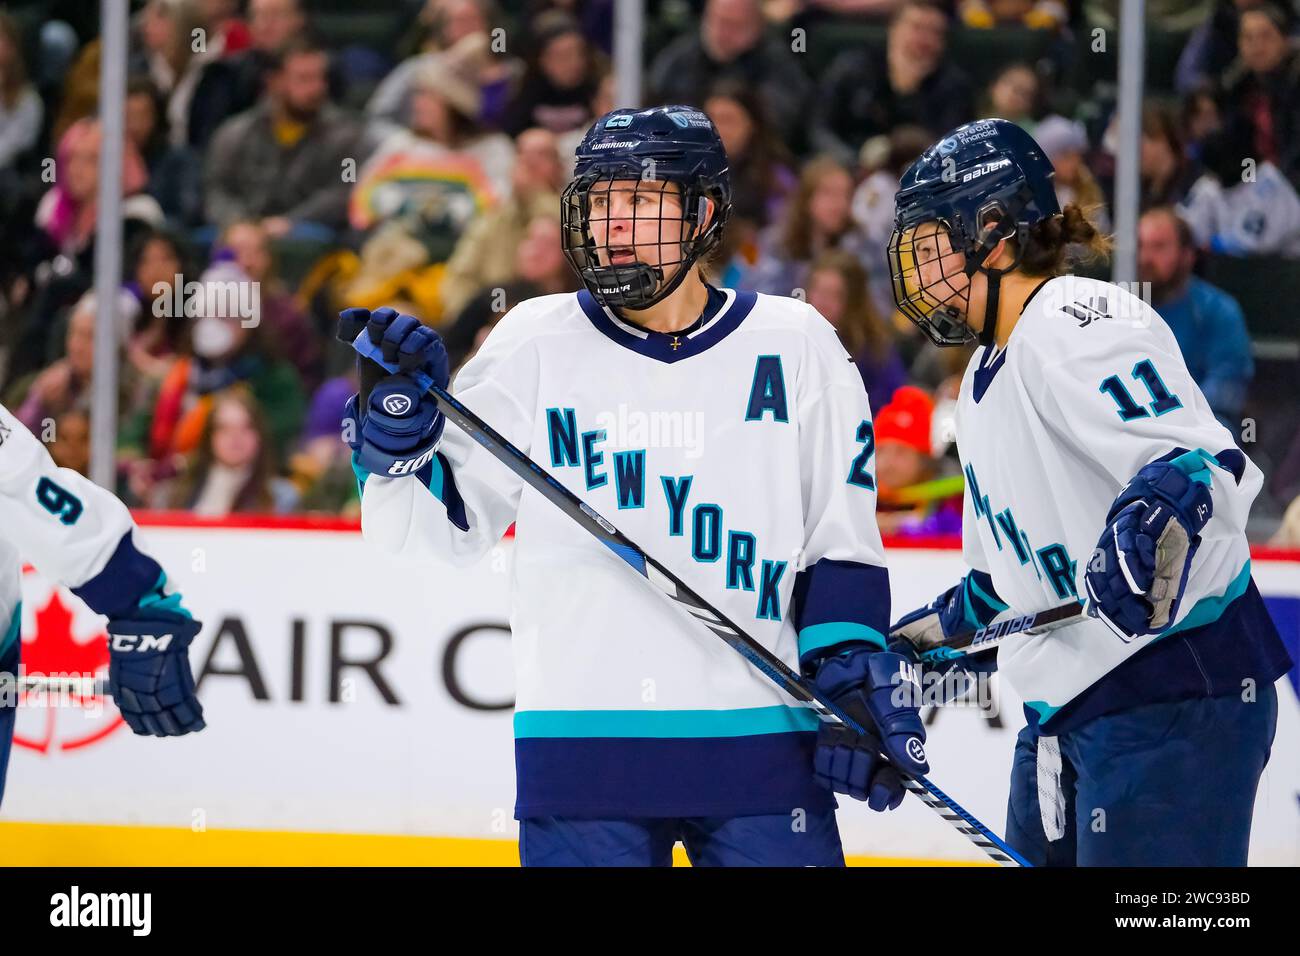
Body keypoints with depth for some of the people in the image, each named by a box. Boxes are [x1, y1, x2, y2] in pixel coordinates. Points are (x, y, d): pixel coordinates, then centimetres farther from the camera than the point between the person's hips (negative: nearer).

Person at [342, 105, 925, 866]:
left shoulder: (795, 346, 4)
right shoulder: (536, 344, 4)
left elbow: (843, 542, 9)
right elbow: (434, 525, 4)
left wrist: (853, 676, 0)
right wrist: (397, 418, -12)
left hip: (763, 746, 0)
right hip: (580, 746, 0)